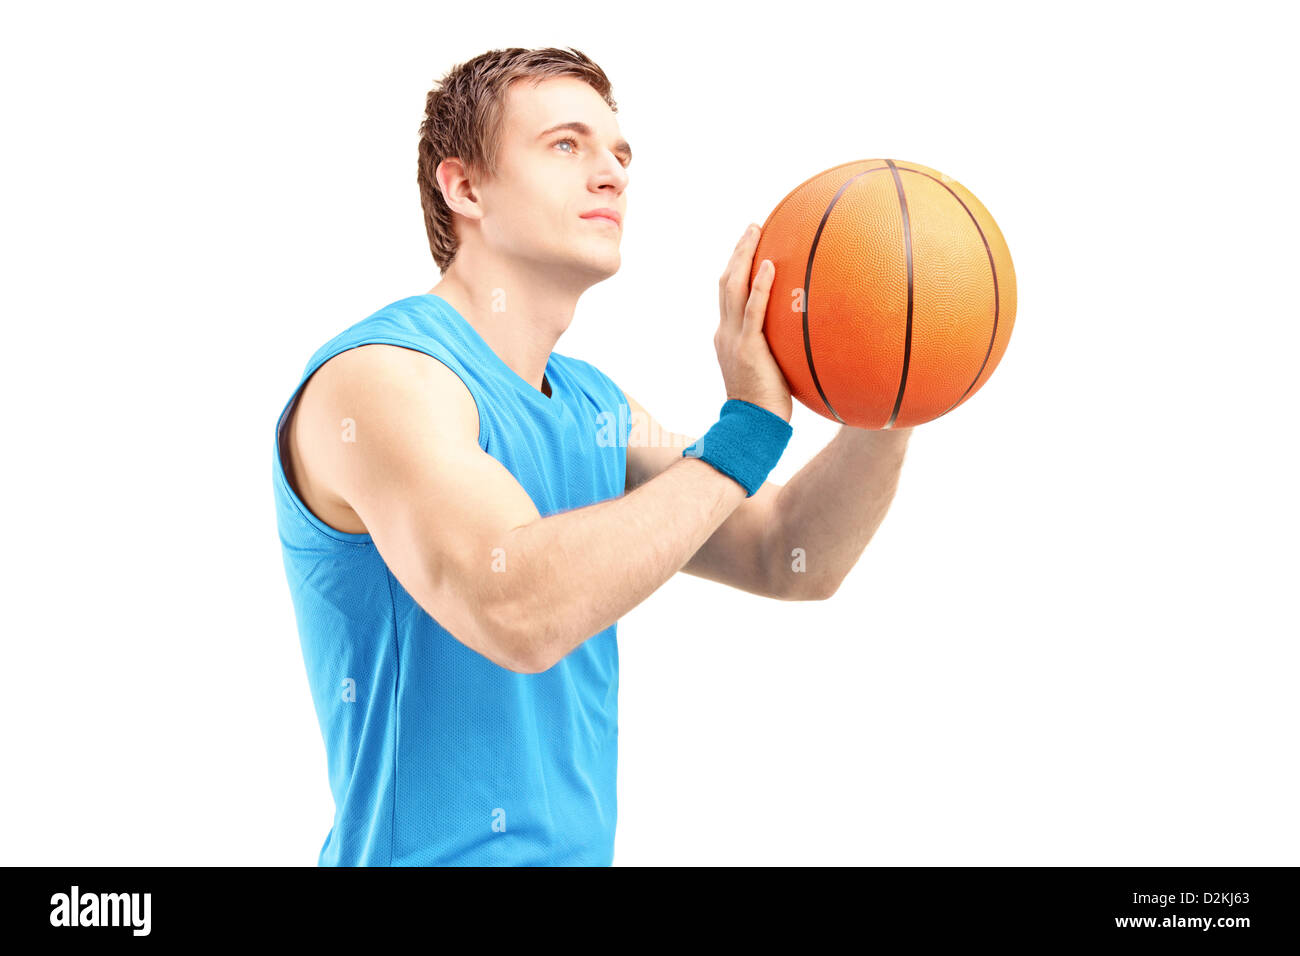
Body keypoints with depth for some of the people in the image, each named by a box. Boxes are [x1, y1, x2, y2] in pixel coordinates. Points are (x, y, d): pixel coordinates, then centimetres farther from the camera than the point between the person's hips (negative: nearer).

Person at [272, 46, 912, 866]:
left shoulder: (594, 404, 8)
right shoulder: (379, 375, -17)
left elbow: (791, 559, 6)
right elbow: (517, 611, -32)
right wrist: (743, 435, -26)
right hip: (434, 852, -8)